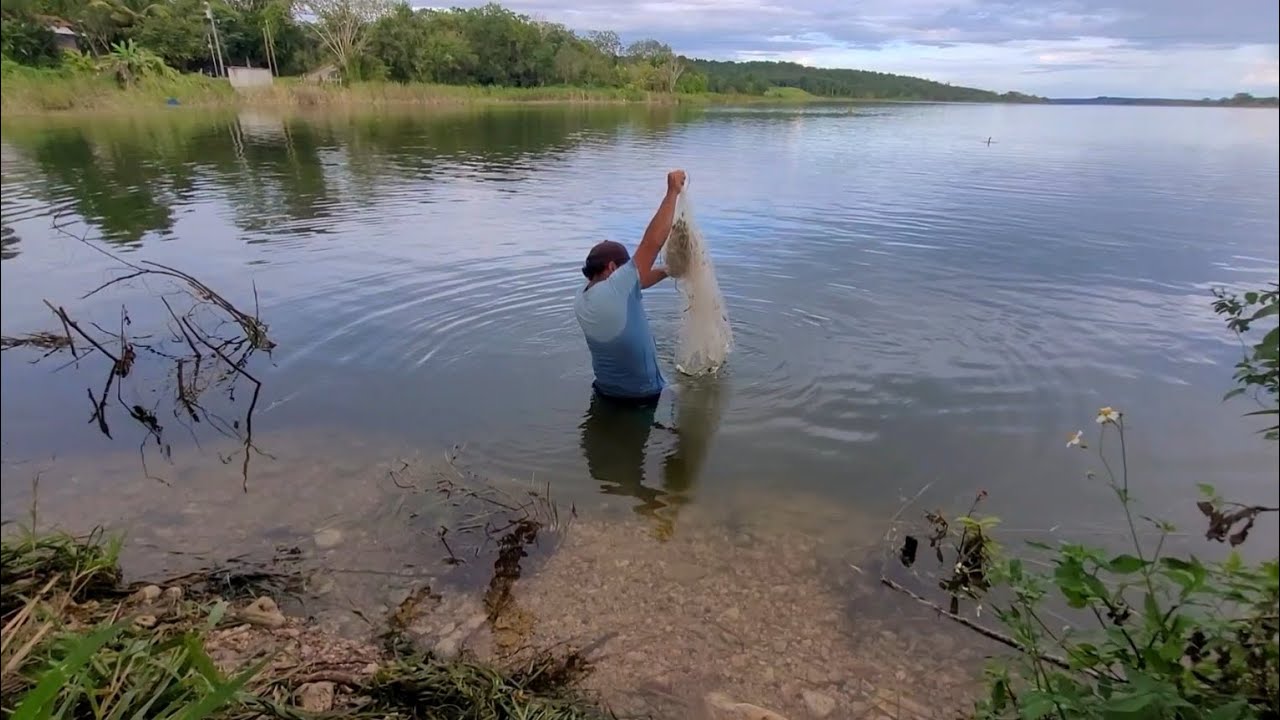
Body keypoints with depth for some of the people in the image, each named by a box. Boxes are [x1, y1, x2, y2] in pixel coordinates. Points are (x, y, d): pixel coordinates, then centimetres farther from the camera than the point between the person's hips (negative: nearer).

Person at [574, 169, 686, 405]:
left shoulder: (580, 301, -4)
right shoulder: (614, 288, -28)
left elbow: (635, 285, 10)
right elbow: (652, 242, -29)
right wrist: (672, 192, -23)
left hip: (605, 390, 7)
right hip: (641, 395, -7)